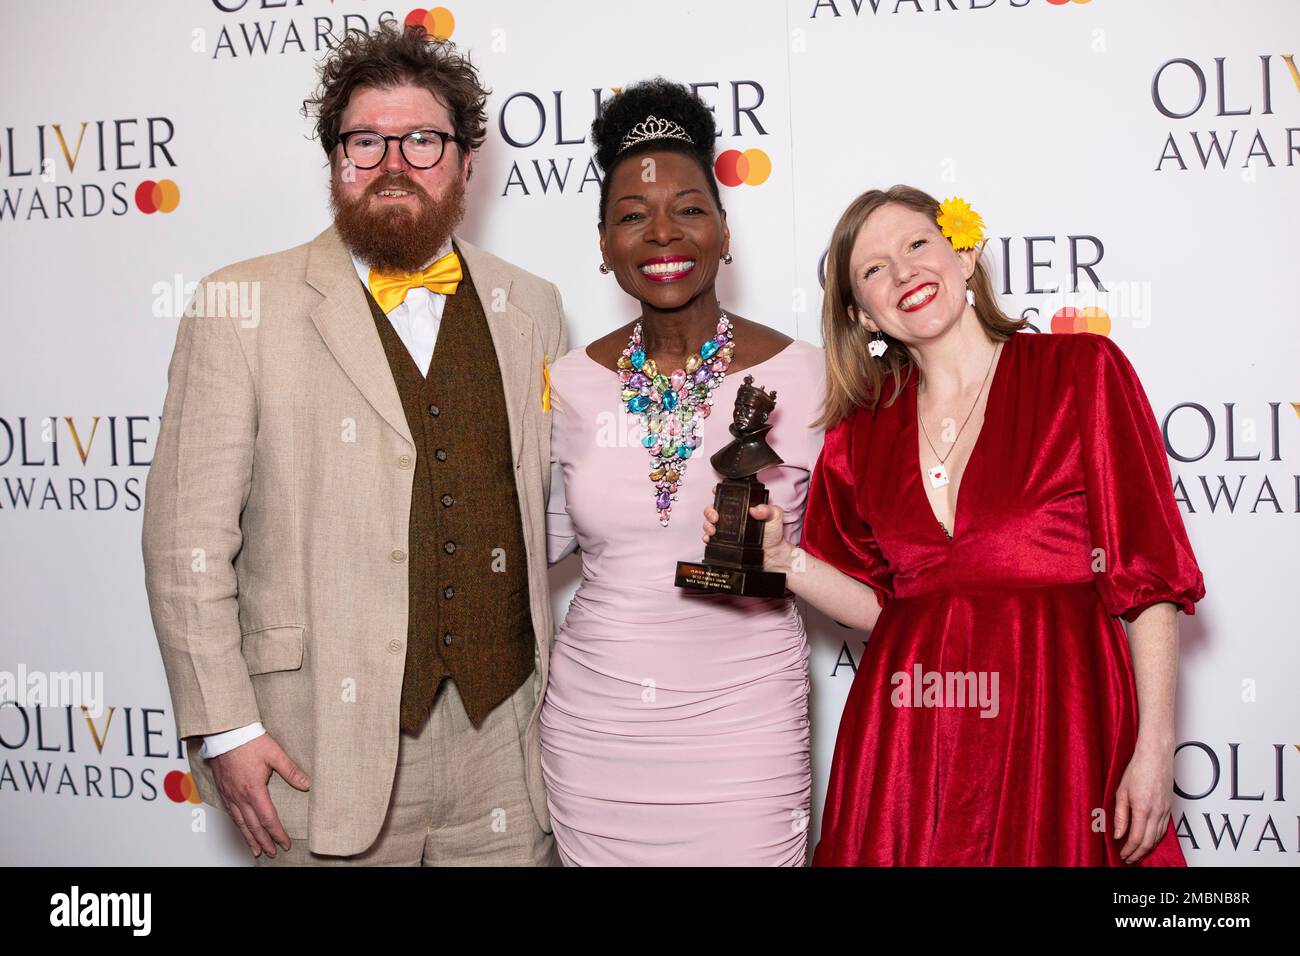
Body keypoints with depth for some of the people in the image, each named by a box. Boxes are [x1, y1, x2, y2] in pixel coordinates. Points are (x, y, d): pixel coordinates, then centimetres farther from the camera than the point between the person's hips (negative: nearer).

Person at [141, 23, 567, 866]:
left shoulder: (531, 308, 8)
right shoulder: (243, 307, -3)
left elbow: (553, 503, 11)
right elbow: (187, 533, -5)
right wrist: (223, 725, -8)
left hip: (501, 746, 3)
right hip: (321, 754, -3)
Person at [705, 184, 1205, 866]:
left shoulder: (1081, 370, -1)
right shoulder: (862, 431, 9)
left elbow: (1149, 572, -4)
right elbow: (880, 604, 12)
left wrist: (1155, 748, -9)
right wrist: (781, 559, -5)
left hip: (1060, 722, -3)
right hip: (907, 746, 3)